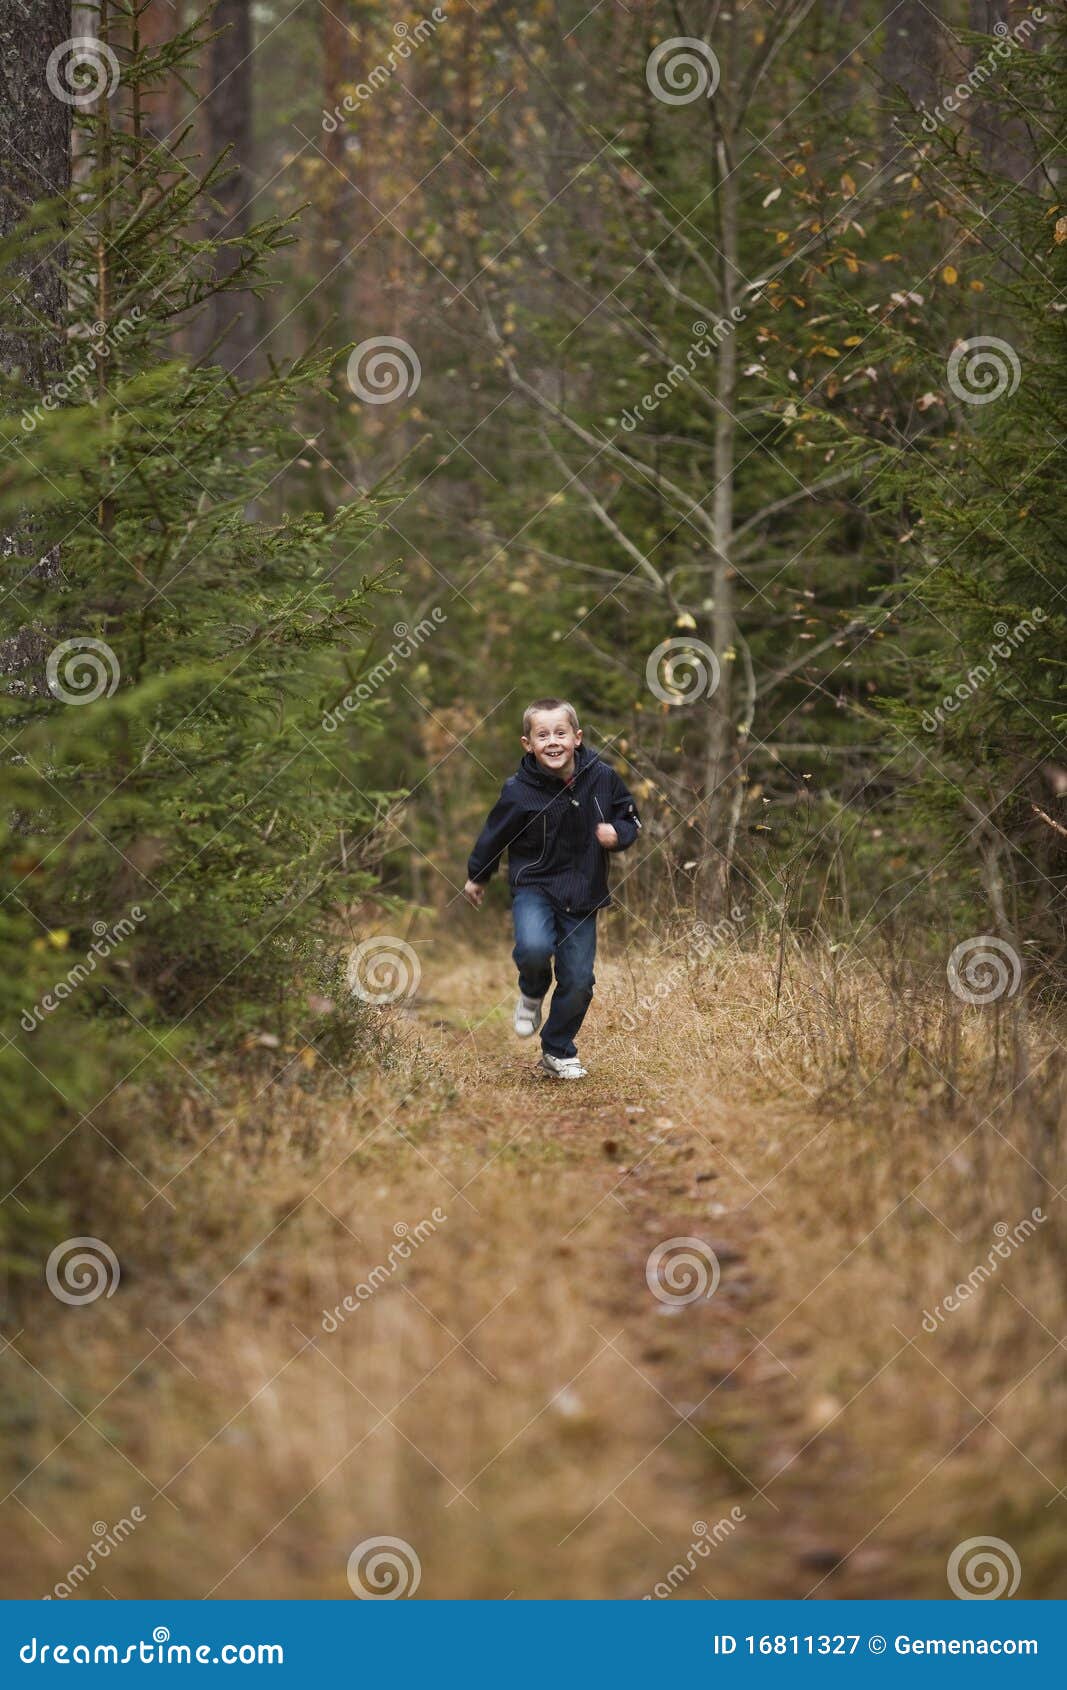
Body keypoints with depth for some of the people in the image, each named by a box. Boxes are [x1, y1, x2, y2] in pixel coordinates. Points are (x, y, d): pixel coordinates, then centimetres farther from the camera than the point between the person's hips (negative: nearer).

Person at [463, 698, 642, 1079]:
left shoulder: (602, 777, -7)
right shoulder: (519, 791, -15)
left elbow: (629, 816, 10)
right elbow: (495, 834, 2)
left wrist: (618, 833, -13)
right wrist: (477, 877, 16)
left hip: (582, 896, 3)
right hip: (534, 887, -3)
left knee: (578, 981, 2)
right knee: (534, 947, -31)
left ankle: (559, 1052, 26)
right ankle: (532, 992, 6)